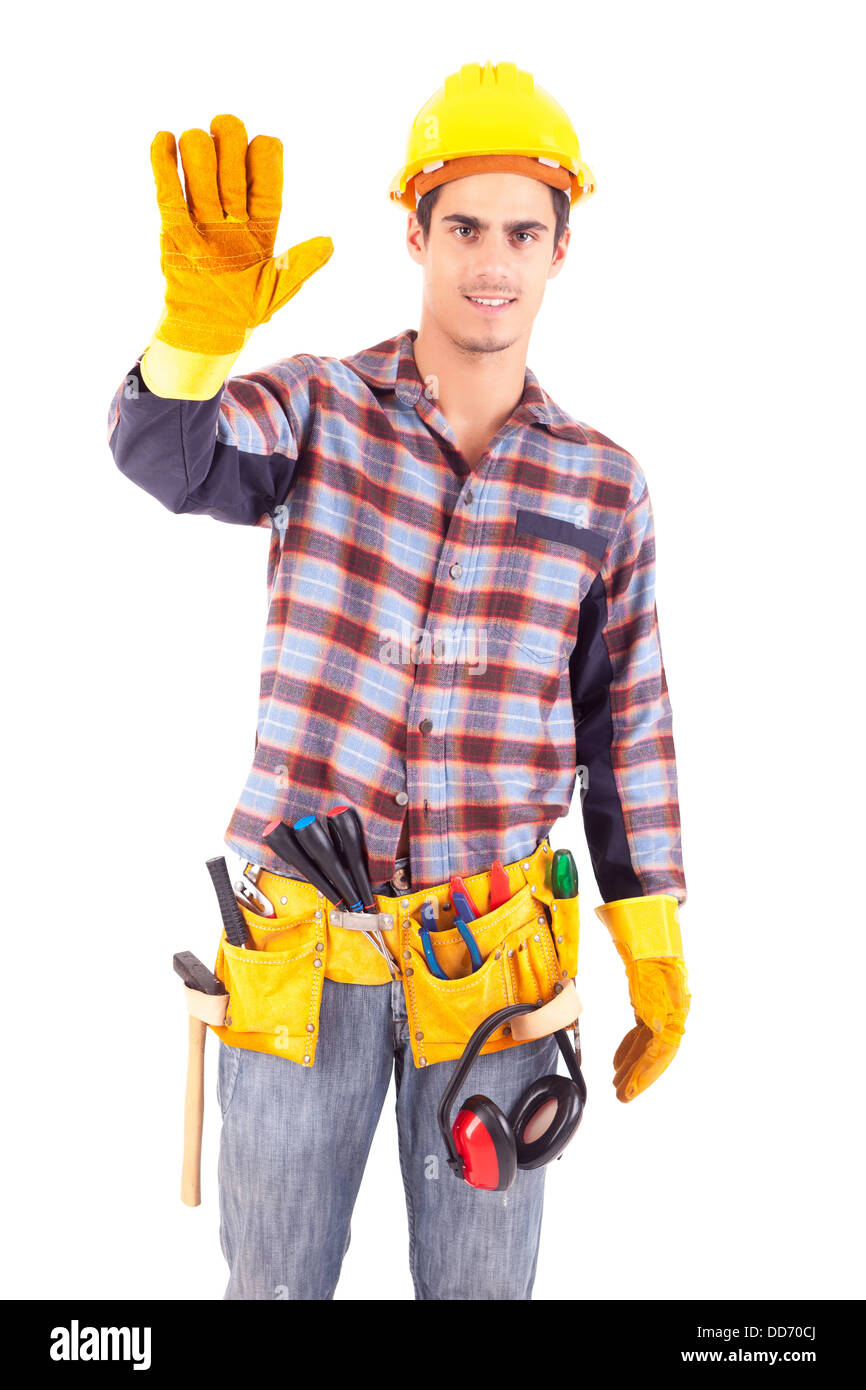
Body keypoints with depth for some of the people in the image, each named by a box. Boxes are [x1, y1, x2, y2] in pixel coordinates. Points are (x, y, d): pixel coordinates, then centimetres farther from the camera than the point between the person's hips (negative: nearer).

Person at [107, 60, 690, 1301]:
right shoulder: (319, 410, -1)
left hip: (493, 962, 1)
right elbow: (170, 457, -21)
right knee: (273, 1277, 15)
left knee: (483, 1281, 14)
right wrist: (201, 320, -42)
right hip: (298, 947, 0)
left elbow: (627, 721, 7)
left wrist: (655, 953, 6)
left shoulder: (604, 485, 2)